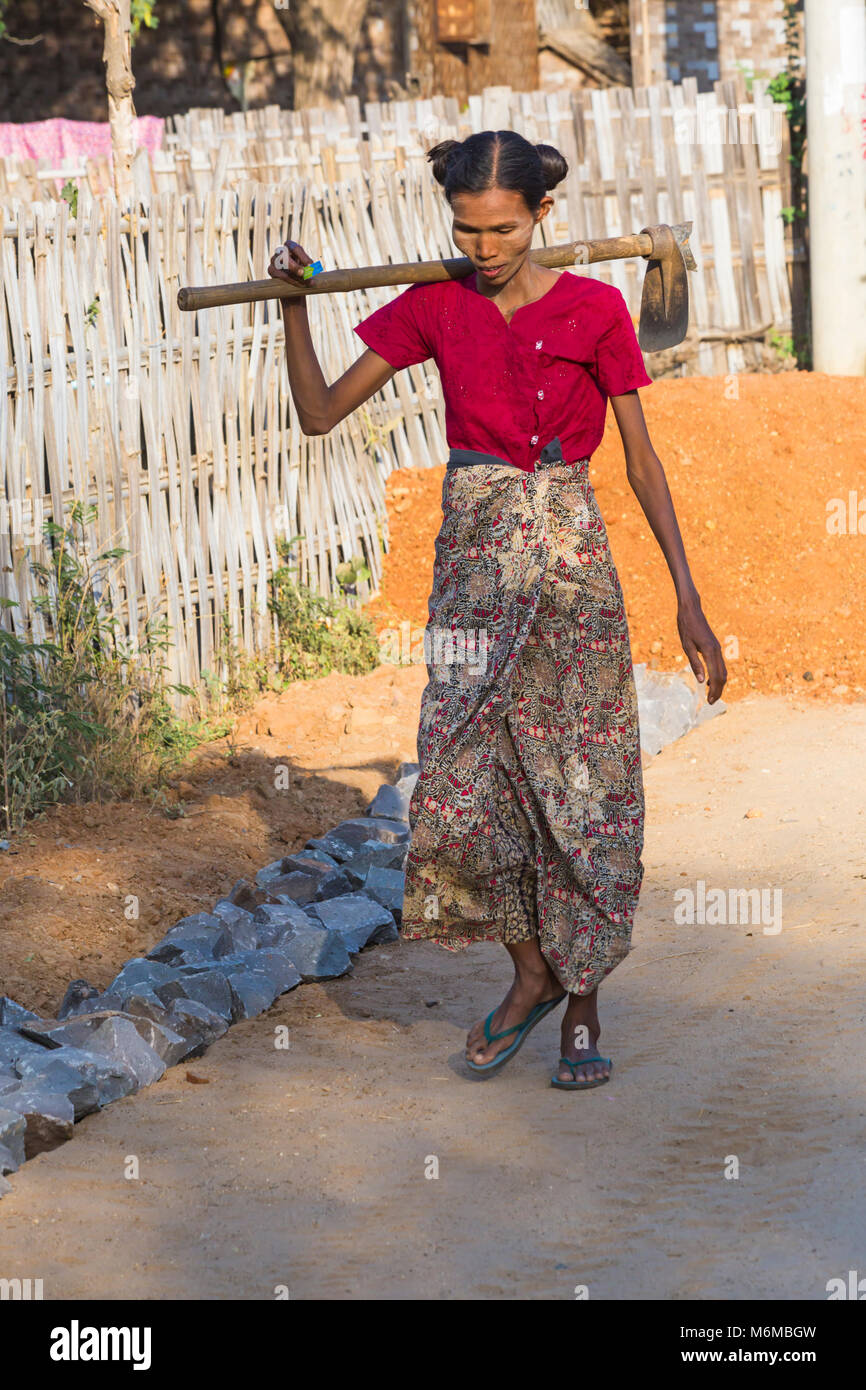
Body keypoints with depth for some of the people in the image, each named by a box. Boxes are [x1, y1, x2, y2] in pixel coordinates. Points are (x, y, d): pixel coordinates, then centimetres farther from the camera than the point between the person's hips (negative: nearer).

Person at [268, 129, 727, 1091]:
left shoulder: (593, 310, -3)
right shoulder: (433, 308, 3)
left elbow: (640, 459, 0)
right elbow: (319, 413, 6)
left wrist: (687, 600, -4)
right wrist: (293, 303, -8)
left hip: (569, 560, -2)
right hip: (473, 561, 2)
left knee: (582, 789, 0)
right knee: (463, 788, -4)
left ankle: (582, 1009, 13)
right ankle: (532, 971, 19)